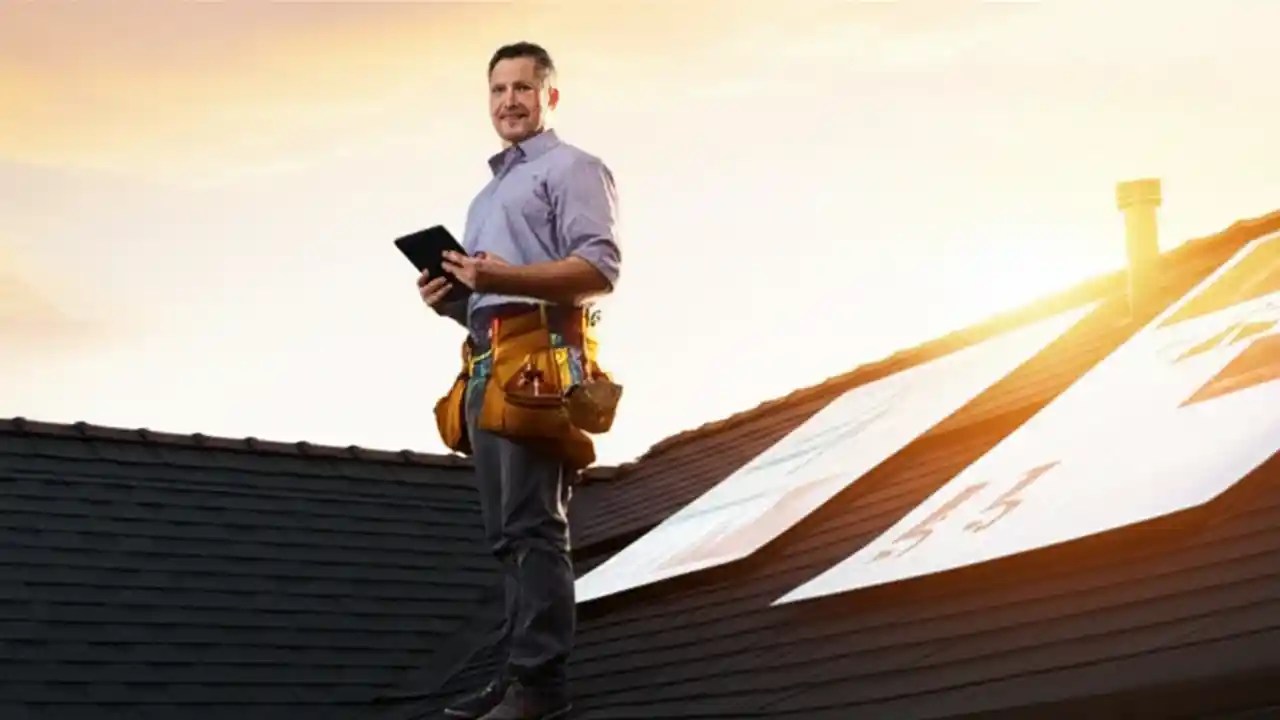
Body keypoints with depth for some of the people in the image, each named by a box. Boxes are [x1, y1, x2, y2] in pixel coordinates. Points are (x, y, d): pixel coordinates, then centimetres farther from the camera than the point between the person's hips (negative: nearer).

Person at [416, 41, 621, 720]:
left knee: (533, 524, -13)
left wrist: (509, 278, -21)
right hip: (487, 363, 9)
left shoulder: (572, 168, 3)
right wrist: (451, 299, 8)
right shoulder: (488, 194, 30)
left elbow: (600, 267, -11)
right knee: (507, 531, 7)